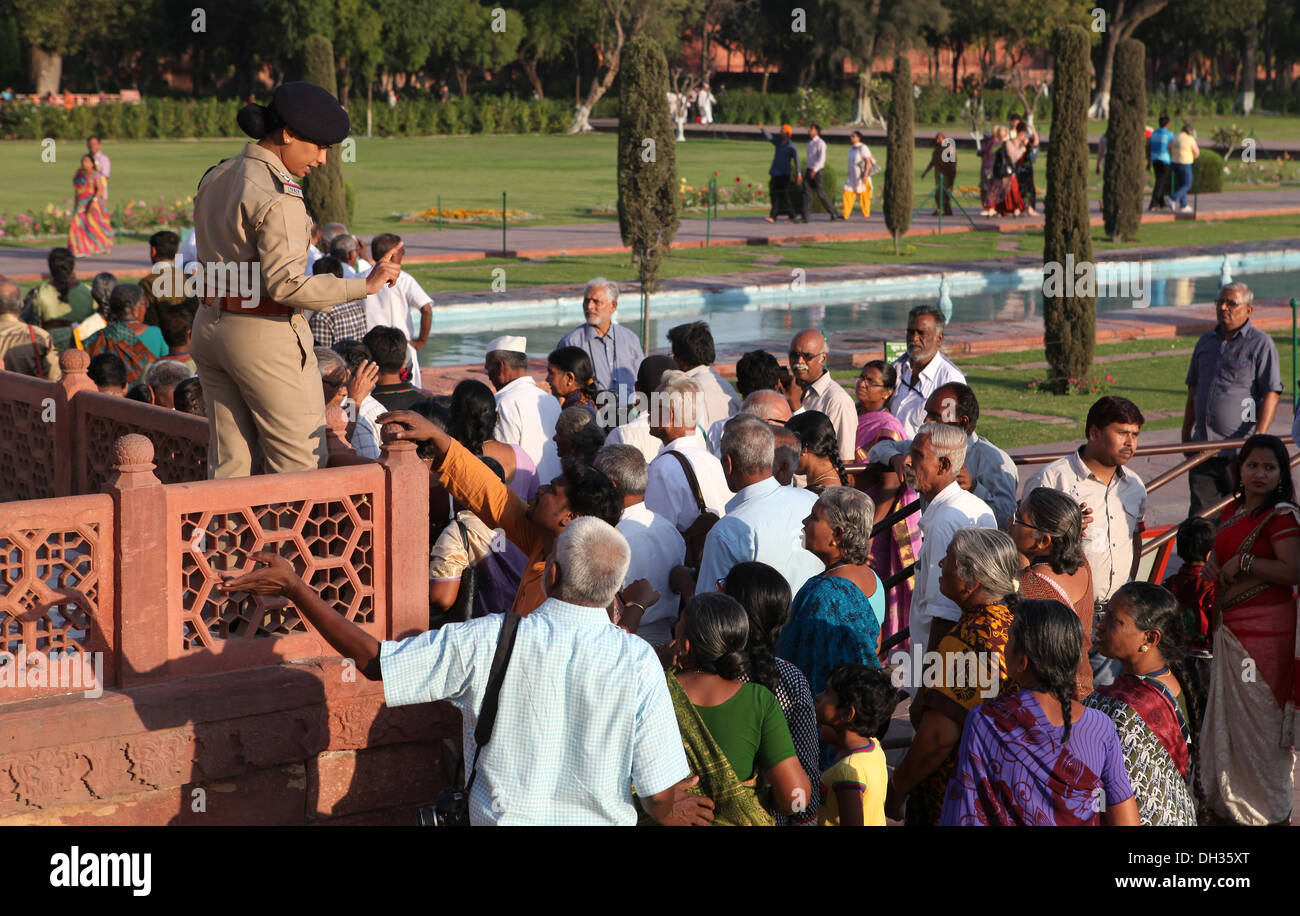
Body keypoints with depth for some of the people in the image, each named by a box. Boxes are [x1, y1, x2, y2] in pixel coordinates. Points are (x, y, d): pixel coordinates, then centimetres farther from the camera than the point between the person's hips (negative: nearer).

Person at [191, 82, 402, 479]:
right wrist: (365, 285, -22)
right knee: (302, 466, -2)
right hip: (266, 333, -9)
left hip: (210, 326, 9)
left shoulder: (215, 178, 10)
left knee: (228, 465, 11)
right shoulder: (278, 196, -18)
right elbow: (286, 283, -24)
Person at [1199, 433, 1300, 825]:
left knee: (1259, 713, -2)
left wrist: (1243, 562, -19)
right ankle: (1231, 798, 29)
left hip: (1266, 627, -8)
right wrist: (1214, 561, 5)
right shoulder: (1233, 510, 11)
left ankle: (1266, 807, 11)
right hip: (1229, 626, 8)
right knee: (1227, 710, 15)